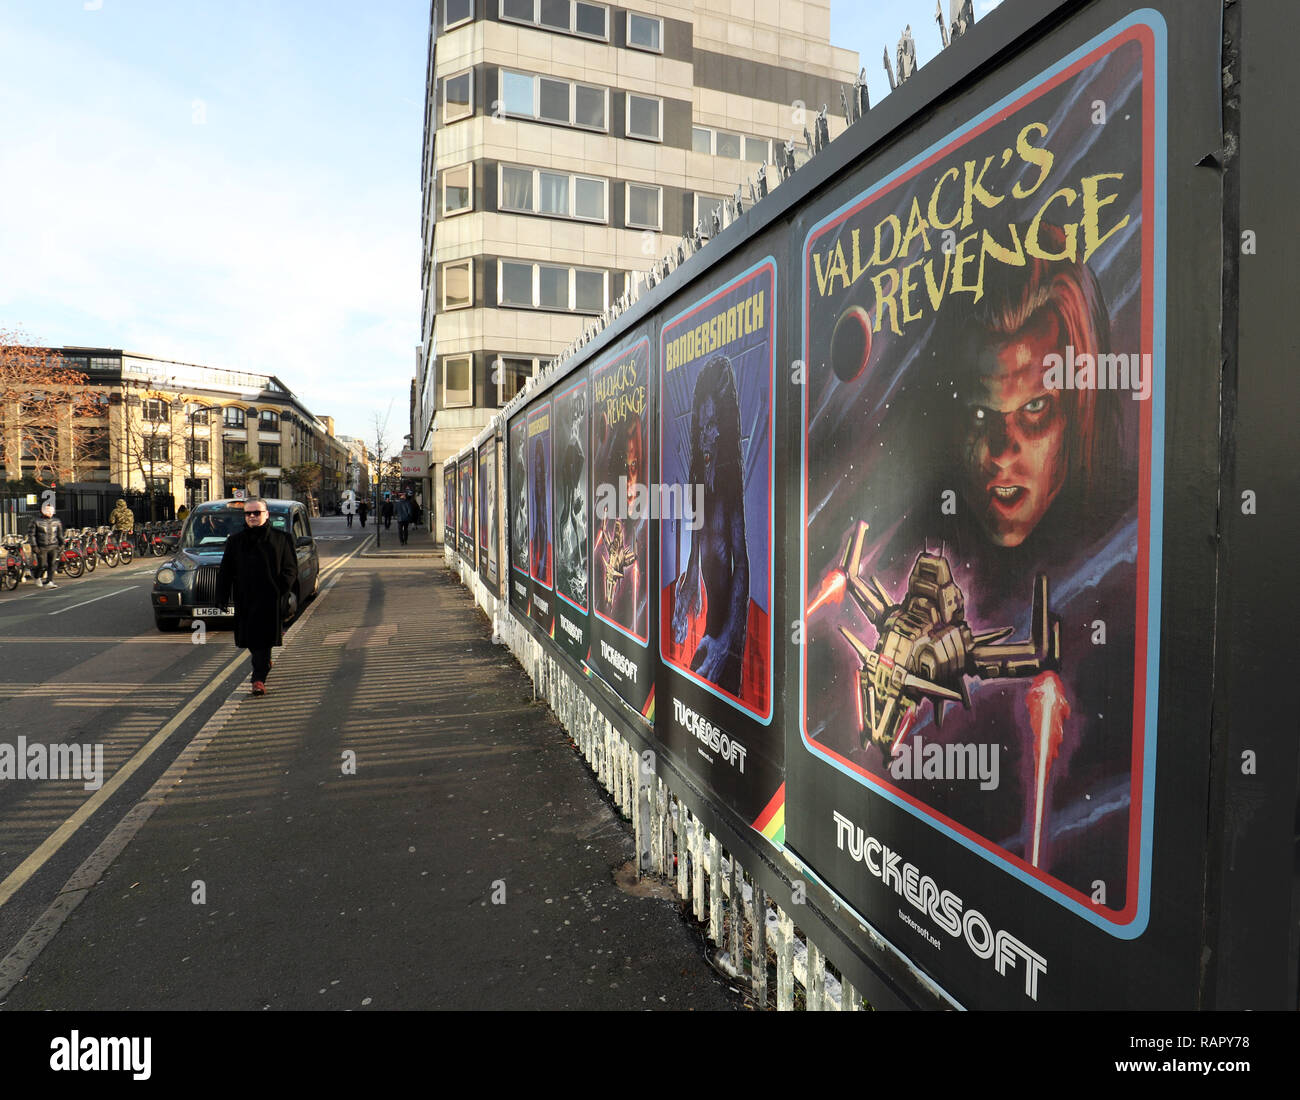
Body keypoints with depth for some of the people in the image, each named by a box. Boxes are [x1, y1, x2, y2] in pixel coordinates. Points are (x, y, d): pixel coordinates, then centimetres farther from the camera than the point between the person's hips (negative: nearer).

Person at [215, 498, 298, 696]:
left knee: (263, 639, -6)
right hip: (244, 600, 3)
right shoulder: (235, 541, 8)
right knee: (250, 639, 12)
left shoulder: (281, 539, 1)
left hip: (270, 600, -3)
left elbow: (290, 569, 1)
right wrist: (222, 597, 1)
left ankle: (259, 678, -3)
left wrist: (282, 591, -12)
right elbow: (225, 572, 9)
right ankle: (264, 662, 38)